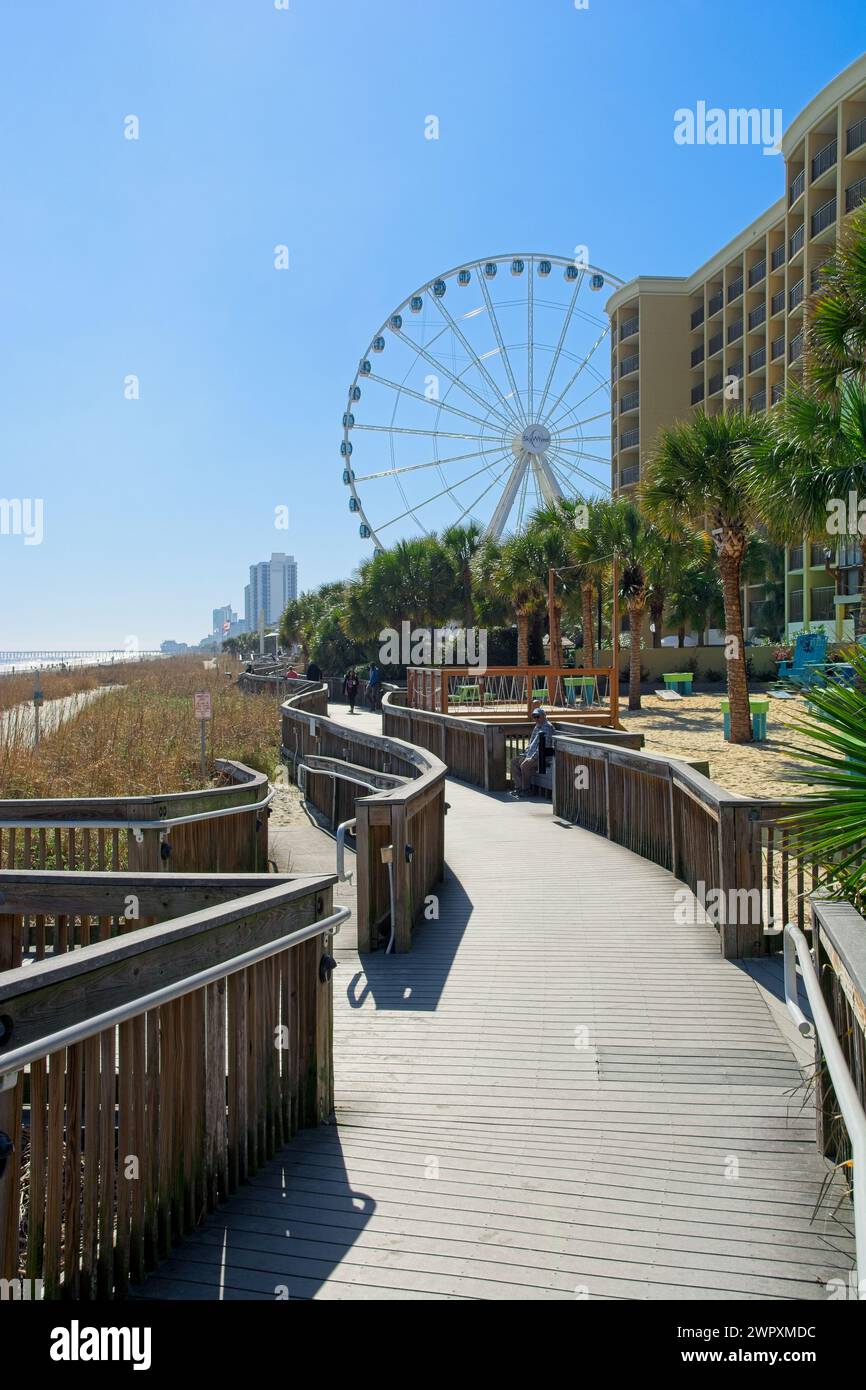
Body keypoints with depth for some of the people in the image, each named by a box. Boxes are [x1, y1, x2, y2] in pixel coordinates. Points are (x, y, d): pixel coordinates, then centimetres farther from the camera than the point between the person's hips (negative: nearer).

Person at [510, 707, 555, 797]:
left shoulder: (547, 727, -12)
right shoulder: (537, 727, 19)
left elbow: (545, 746, -20)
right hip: (531, 755, 10)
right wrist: (526, 754, 12)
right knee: (514, 761, 3)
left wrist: (532, 757, -21)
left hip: (542, 757, -10)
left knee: (524, 765, -29)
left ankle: (525, 789, -15)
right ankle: (518, 787, 0)